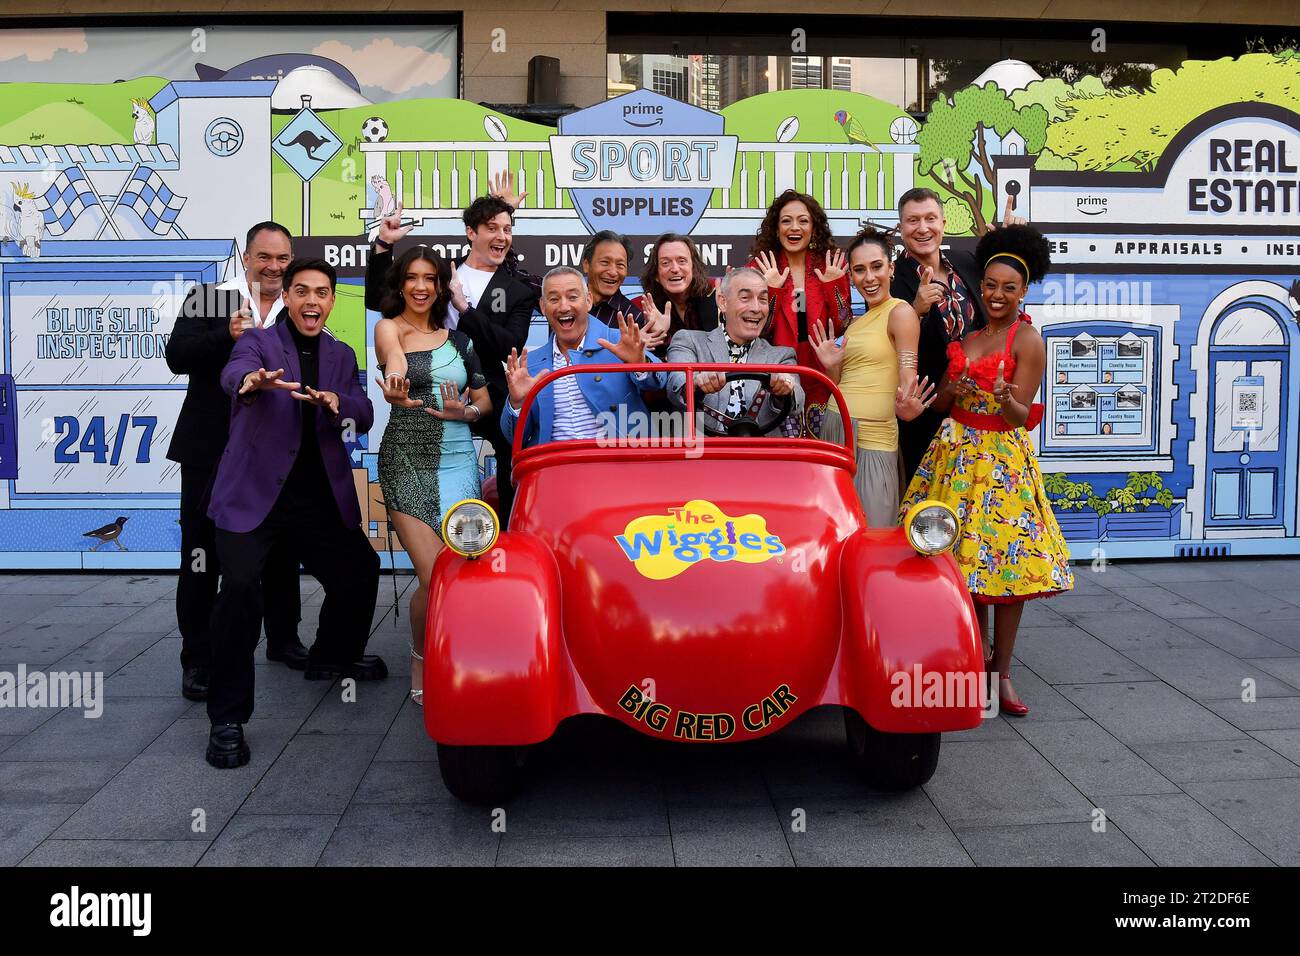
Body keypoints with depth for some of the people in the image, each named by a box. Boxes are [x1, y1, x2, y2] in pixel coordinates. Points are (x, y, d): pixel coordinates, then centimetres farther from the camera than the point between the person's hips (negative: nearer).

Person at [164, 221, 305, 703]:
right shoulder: (207, 297, -2)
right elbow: (176, 356, -14)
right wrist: (227, 335, -28)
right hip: (211, 453, -3)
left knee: (282, 554, 15)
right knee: (202, 558, 3)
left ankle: (282, 639, 34)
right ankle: (196, 659, 14)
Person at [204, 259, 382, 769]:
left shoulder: (341, 355, 13)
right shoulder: (258, 340, -2)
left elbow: (364, 417, 3)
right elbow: (234, 371, -25)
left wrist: (337, 401, -21)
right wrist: (253, 380, -50)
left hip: (319, 497, 5)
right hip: (255, 493, -5)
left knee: (360, 572, 14)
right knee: (240, 588, -21)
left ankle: (333, 656, 43)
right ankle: (228, 720, -11)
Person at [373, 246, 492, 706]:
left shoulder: (459, 339, 15)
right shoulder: (388, 327, 1)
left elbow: (485, 399, 18)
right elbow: (395, 361, -22)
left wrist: (465, 412, -5)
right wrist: (396, 391, -46)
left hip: (458, 459, 4)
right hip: (407, 462, -3)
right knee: (434, 576, -13)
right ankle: (421, 661, 13)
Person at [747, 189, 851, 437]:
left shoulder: (832, 266, 4)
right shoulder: (760, 268, 0)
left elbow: (843, 329, 0)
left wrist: (832, 286, -11)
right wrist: (771, 290, -17)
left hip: (820, 377, 1)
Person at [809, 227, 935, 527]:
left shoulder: (900, 312, -5)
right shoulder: (856, 322, 17)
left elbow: (907, 380, -12)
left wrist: (907, 408, -32)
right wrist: (832, 366, 2)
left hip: (871, 438, -7)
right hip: (834, 431, 7)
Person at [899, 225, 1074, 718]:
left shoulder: (1027, 340, -6)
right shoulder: (967, 335, 11)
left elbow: (1022, 414, -12)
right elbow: (939, 402, 10)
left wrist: (1006, 399, -34)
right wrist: (952, 391, -12)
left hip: (1003, 458, -5)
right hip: (956, 452, 5)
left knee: (1005, 560, -4)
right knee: (964, 556, 6)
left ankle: (1000, 671, 4)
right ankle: (976, 656, 20)